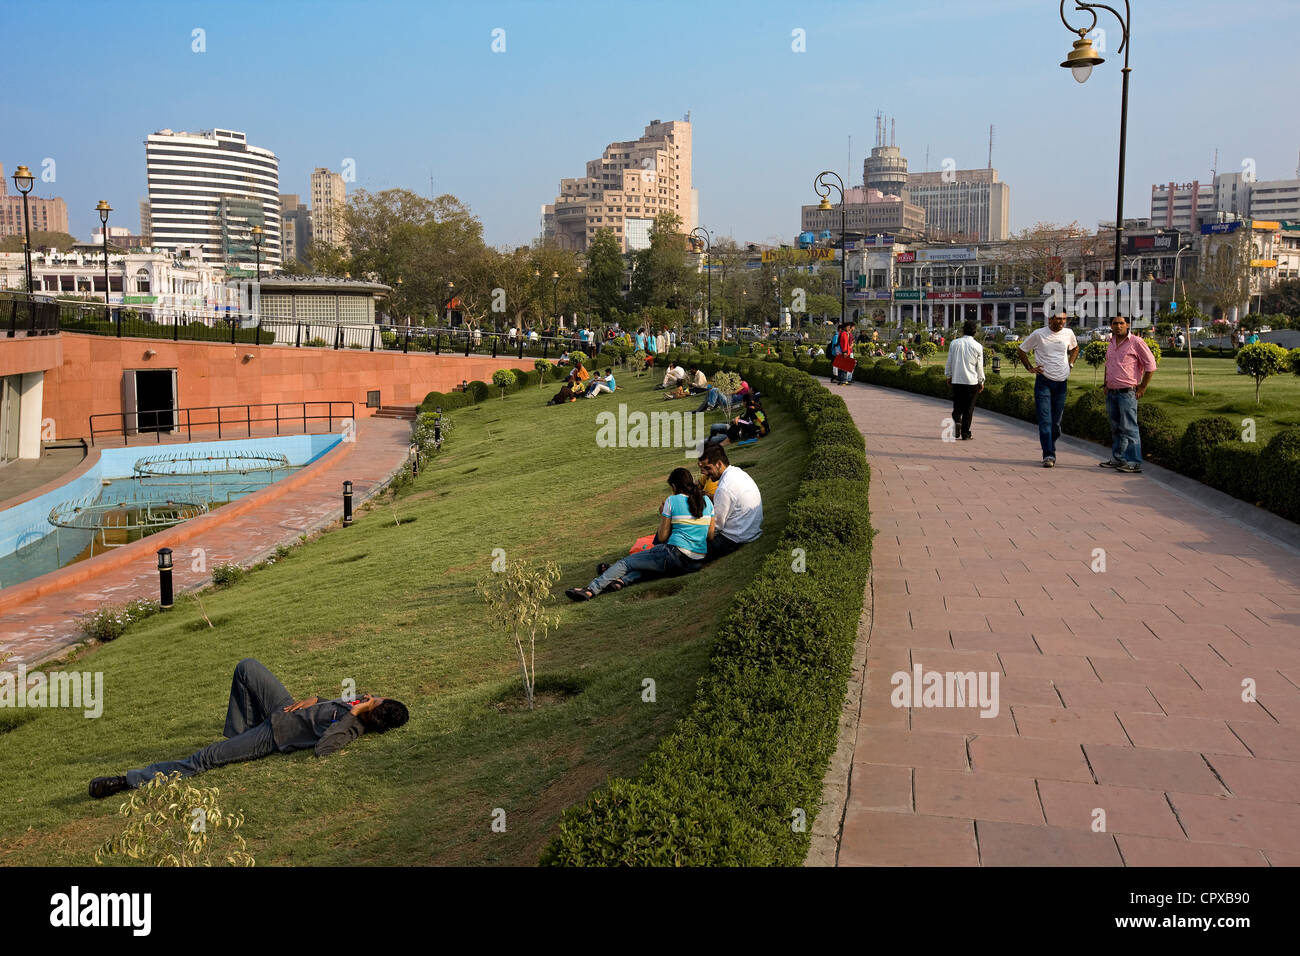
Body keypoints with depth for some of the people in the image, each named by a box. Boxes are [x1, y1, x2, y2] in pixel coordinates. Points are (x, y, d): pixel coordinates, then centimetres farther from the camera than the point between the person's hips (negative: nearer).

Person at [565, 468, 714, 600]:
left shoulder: (672, 500, 0)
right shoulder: (706, 501, 13)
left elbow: (662, 537, 3)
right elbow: (710, 535, 17)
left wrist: (662, 516, 17)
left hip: (677, 555, -6)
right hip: (698, 562, 6)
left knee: (625, 562, 4)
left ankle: (591, 589, -6)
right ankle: (623, 580, -1)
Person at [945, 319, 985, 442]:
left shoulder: (955, 343, -1)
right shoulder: (978, 346, -4)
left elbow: (949, 362, 5)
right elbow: (980, 366, 0)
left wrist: (948, 376, 18)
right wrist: (981, 382, 11)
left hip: (956, 380, 1)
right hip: (971, 381, -1)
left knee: (957, 405, 13)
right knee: (969, 408, 6)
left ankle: (956, 420, -16)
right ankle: (965, 433, 6)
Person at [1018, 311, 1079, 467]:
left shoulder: (1068, 334, 7)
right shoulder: (1038, 334, -4)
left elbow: (1075, 348, 29)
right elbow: (1021, 351, 8)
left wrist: (1070, 364, 14)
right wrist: (1030, 368, -1)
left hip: (1061, 382, 4)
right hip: (1043, 382, -4)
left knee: (1056, 422, 9)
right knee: (1045, 420, -11)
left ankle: (1050, 451, 22)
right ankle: (1049, 455, -14)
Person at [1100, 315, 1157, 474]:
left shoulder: (1136, 342, -8)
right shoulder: (1112, 343, 14)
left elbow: (1151, 365, -7)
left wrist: (1142, 387, -7)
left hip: (1127, 393, -8)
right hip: (1111, 393, 8)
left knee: (1129, 428, -10)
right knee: (1115, 429, 12)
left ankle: (1135, 463, -9)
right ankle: (1117, 459, 20)